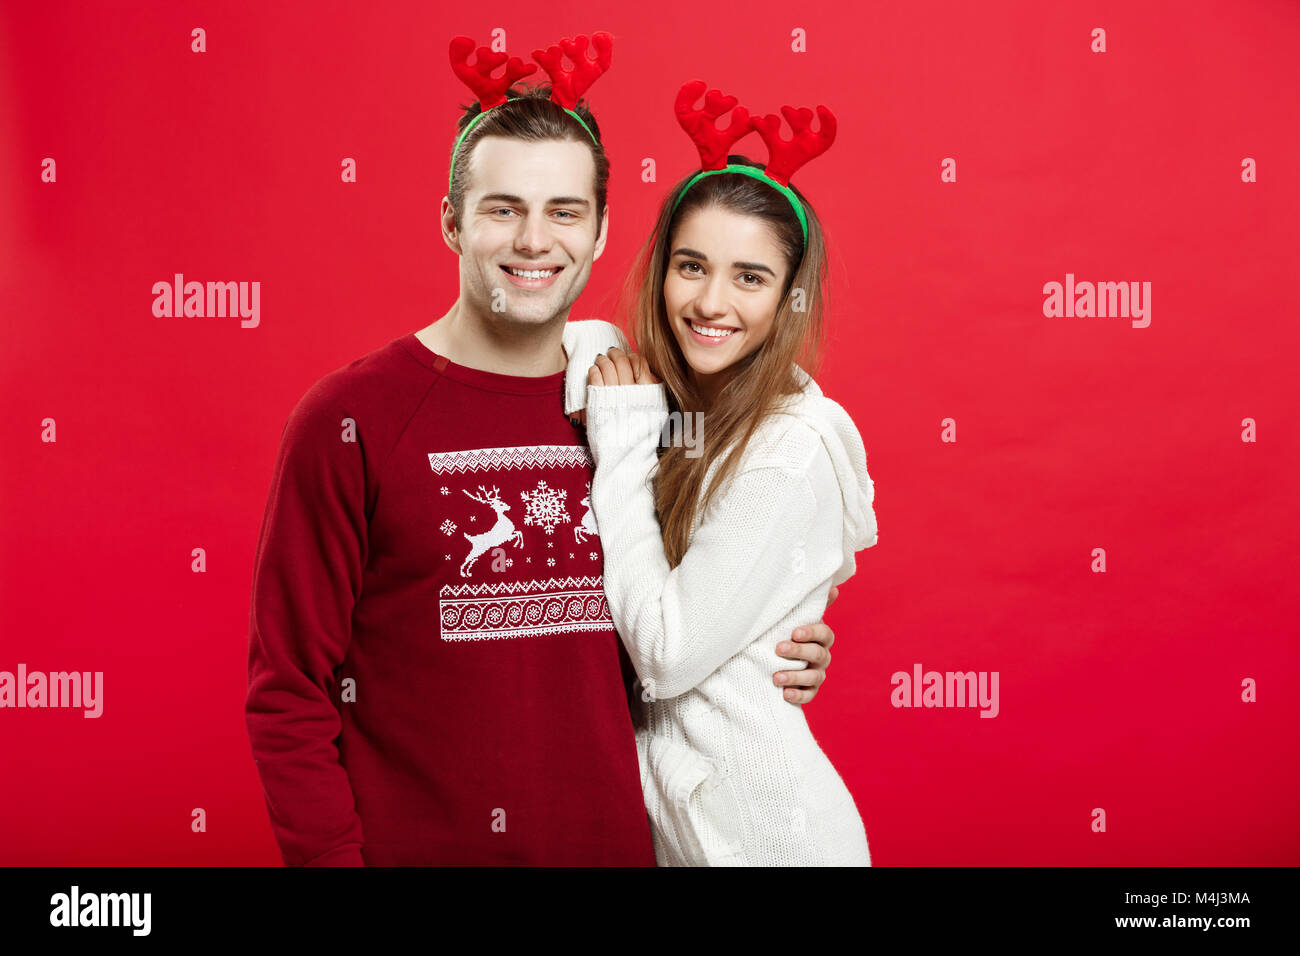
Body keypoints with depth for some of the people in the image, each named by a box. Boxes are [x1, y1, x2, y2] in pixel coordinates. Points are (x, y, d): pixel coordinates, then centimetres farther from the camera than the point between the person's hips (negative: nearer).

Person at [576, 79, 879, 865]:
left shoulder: (794, 452, -21)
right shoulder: (678, 412, 1)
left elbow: (667, 653, -21)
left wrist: (622, 447, -17)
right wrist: (624, 434, -7)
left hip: (753, 823, -7)